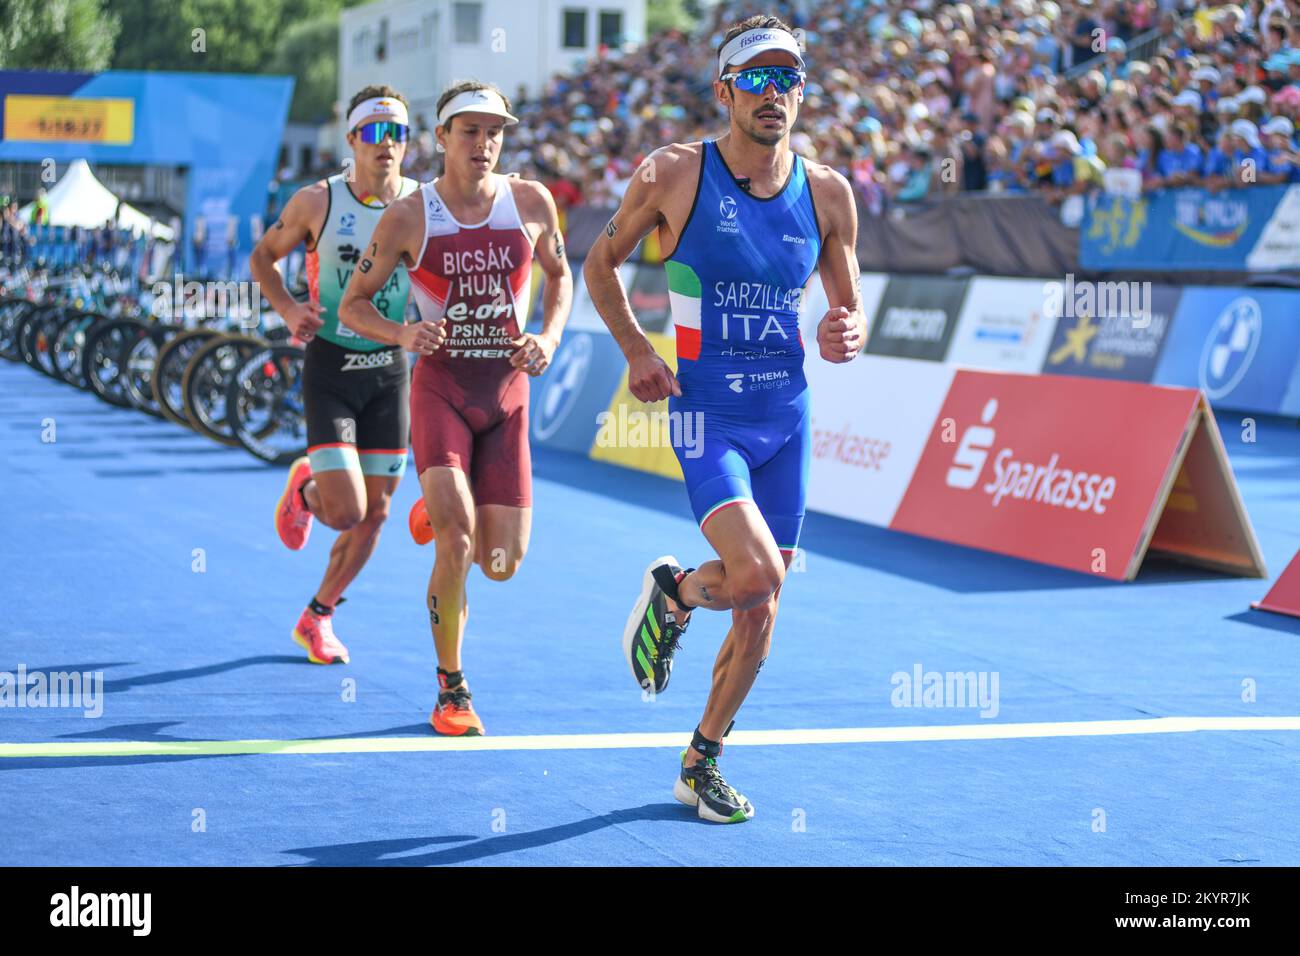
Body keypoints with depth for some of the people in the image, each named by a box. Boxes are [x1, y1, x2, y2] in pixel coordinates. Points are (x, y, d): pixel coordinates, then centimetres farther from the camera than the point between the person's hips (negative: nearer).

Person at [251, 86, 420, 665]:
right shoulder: (317, 202, -8)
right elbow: (263, 257, 7)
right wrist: (287, 309, -10)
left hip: (392, 369, 3)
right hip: (330, 366, -3)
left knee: (375, 512, 6)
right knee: (346, 511, -13)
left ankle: (317, 619, 26)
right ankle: (306, 485, 24)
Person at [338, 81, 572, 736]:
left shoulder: (531, 202, 0)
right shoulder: (408, 218, -6)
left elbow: (560, 276, 17)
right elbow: (352, 304, 2)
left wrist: (549, 337, -1)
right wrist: (402, 334, -17)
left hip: (507, 393, 3)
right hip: (440, 387, -3)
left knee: (502, 563, 0)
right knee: (456, 538, -21)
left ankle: (436, 513, 37)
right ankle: (451, 690, -3)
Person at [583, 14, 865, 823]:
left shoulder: (829, 193, 1)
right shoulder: (673, 174, -7)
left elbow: (851, 310, 11)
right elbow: (601, 263, 7)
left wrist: (849, 336, -13)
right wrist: (638, 350, -6)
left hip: (786, 420, 4)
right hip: (706, 414, -4)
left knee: (760, 610, 8)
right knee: (757, 572, -24)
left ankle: (702, 765, 26)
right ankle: (671, 591, 12)